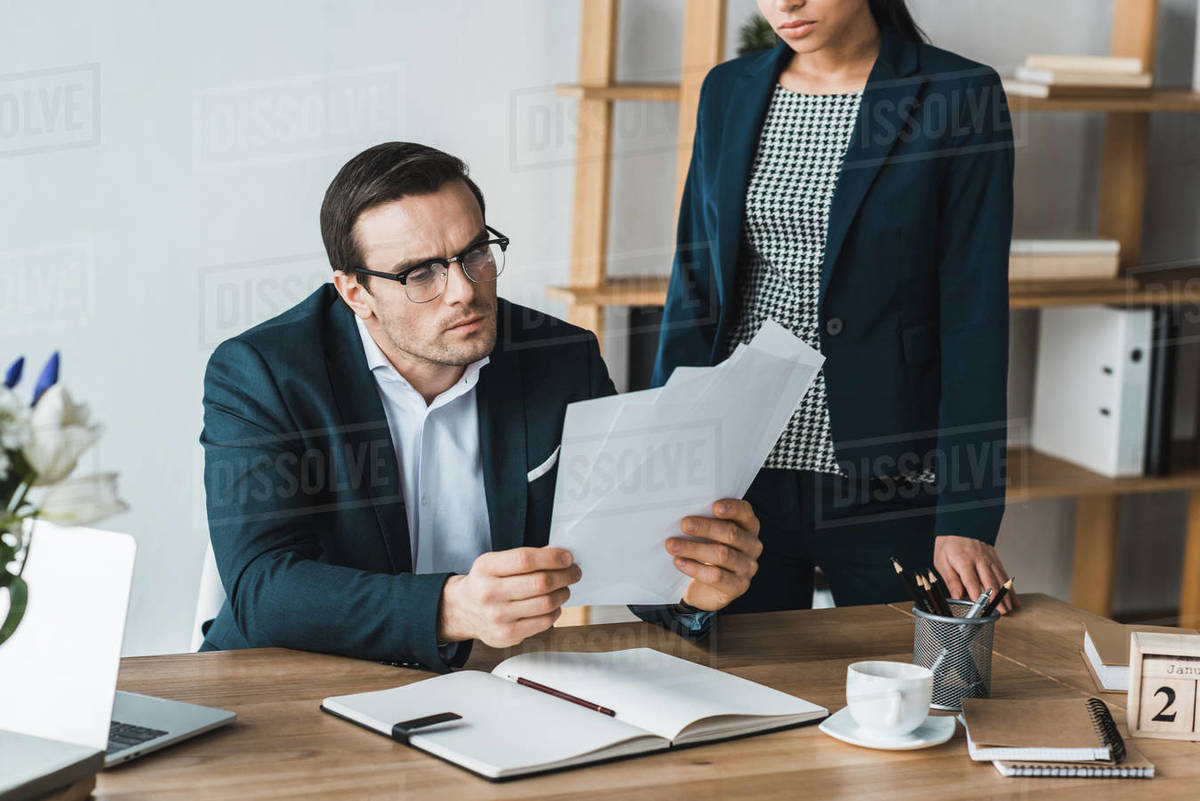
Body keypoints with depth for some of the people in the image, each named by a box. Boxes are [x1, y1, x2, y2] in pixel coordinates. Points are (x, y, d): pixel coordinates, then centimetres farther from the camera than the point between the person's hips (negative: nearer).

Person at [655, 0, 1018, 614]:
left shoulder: (959, 98, -6)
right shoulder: (728, 91, 7)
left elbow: (975, 313, -9)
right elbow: (693, 285, 9)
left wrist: (965, 518, -13)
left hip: (885, 485, -3)